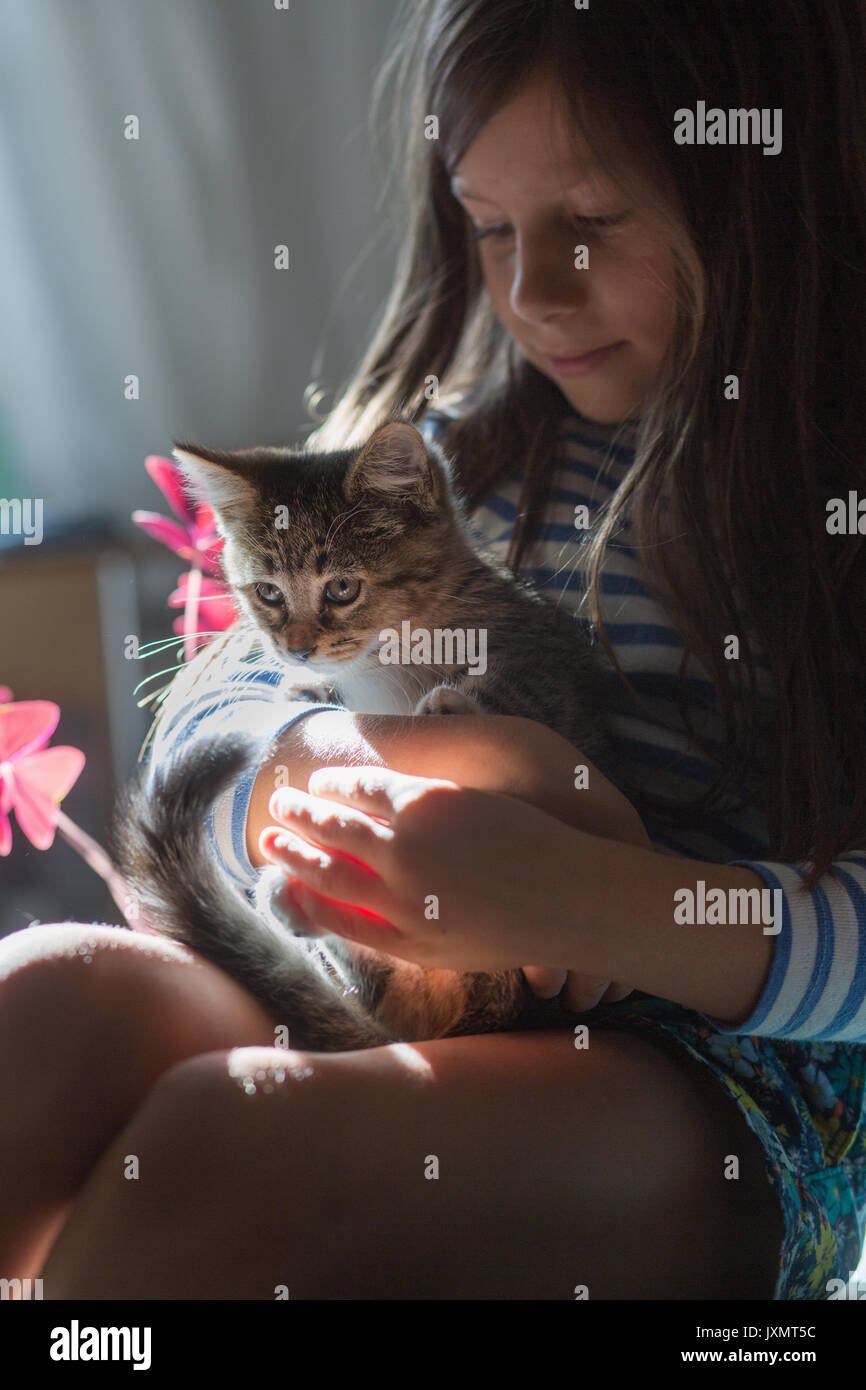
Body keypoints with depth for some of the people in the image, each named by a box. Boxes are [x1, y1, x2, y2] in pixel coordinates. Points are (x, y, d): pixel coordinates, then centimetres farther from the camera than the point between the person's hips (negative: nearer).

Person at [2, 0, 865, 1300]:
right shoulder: (464, 455, 12)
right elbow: (206, 719, 8)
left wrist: (578, 898, -27)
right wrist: (379, 757, -15)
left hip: (736, 1103, -4)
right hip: (394, 1011, 5)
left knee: (230, 1141, -31)